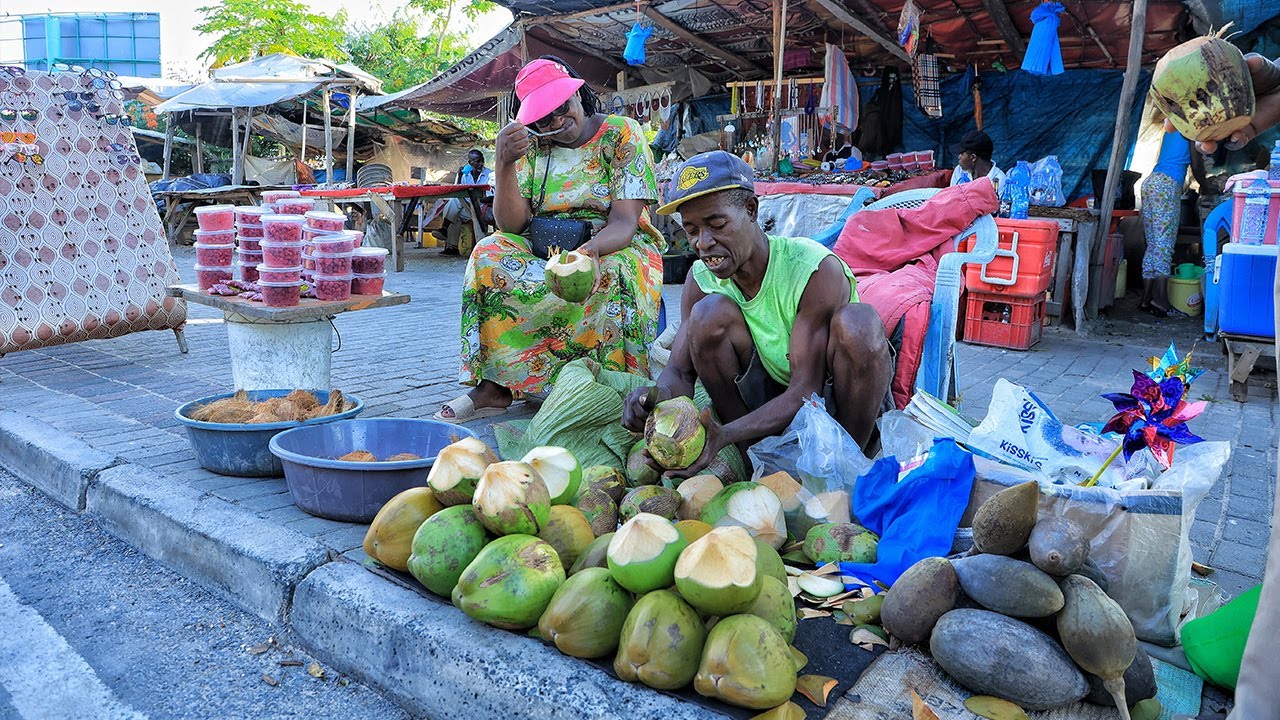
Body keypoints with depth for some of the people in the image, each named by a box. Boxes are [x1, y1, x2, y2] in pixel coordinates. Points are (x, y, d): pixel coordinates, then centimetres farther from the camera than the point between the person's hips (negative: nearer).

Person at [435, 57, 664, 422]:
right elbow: (511, 225, -8)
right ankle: (493, 385, -23)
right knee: (489, 253, -22)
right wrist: (503, 164, -24)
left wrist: (587, 252, -40)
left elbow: (624, 223, -18)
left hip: (616, 247, -3)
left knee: (610, 274, -37)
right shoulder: (532, 146, 2)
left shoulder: (623, 135, -8)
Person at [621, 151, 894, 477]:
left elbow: (805, 391, -29)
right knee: (710, 313, -20)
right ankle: (750, 455, -9)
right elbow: (679, 371, -11)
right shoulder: (701, 279, -10)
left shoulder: (816, 270, -26)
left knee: (858, 322, -34)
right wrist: (659, 398, -37)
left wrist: (724, 434, -43)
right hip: (773, 399, 4)